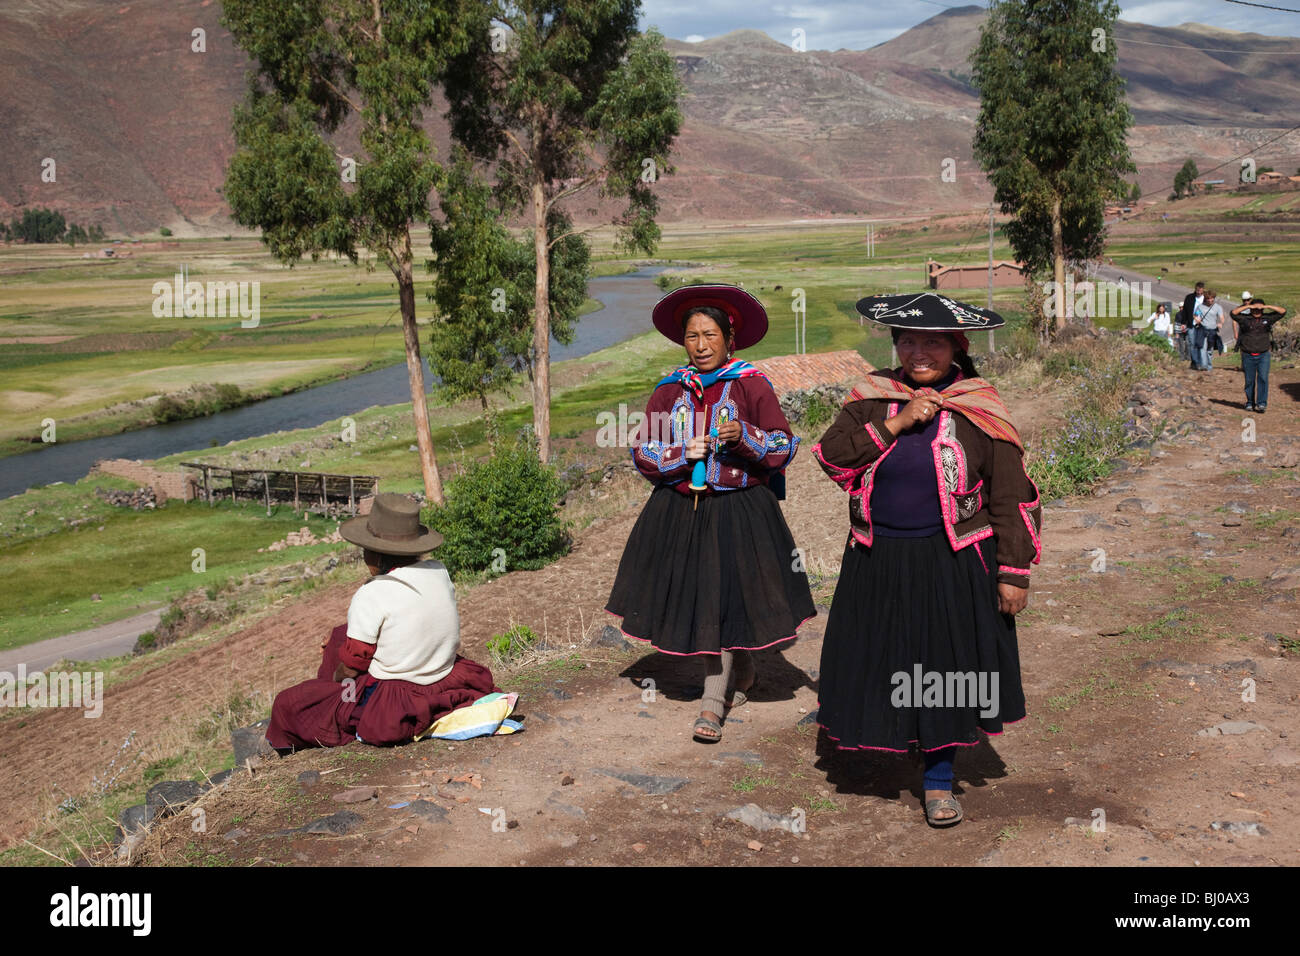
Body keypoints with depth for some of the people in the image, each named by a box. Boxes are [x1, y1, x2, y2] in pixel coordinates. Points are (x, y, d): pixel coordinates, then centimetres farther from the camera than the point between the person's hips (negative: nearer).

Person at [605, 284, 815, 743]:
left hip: (738, 511, -4)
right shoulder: (669, 391, 7)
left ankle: (712, 702, 1)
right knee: (693, 600, 9)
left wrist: (744, 437, -22)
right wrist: (681, 454, -11)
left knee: (725, 598, -8)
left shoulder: (752, 384, -3)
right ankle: (742, 674, 31)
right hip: (679, 511, 4)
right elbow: (642, 452, 7)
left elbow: (784, 447, -4)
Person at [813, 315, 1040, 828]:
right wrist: (895, 424, -19)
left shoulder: (979, 410, -6)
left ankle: (938, 779, 22)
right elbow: (830, 456, -11)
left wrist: (1014, 571, -7)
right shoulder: (872, 398, 1)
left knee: (948, 663, 6)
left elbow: (1010, 495, -4)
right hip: (879, 561, 2)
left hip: (953, 564, -2)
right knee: (877, 660, 11)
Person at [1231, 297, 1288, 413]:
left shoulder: (1267, 318, 4)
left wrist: (1267, 307, -9)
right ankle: (1250, 403, 20)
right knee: (1249, 380, 6)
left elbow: (1283, 311, 0)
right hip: (1248, 356, 0)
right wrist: (1248, 306, -15)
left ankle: (1262, 403, -11)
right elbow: (1233, 313, -13)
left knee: (1263, 378, -12)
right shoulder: (1245, 318, 0)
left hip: (1263, 355, 0)